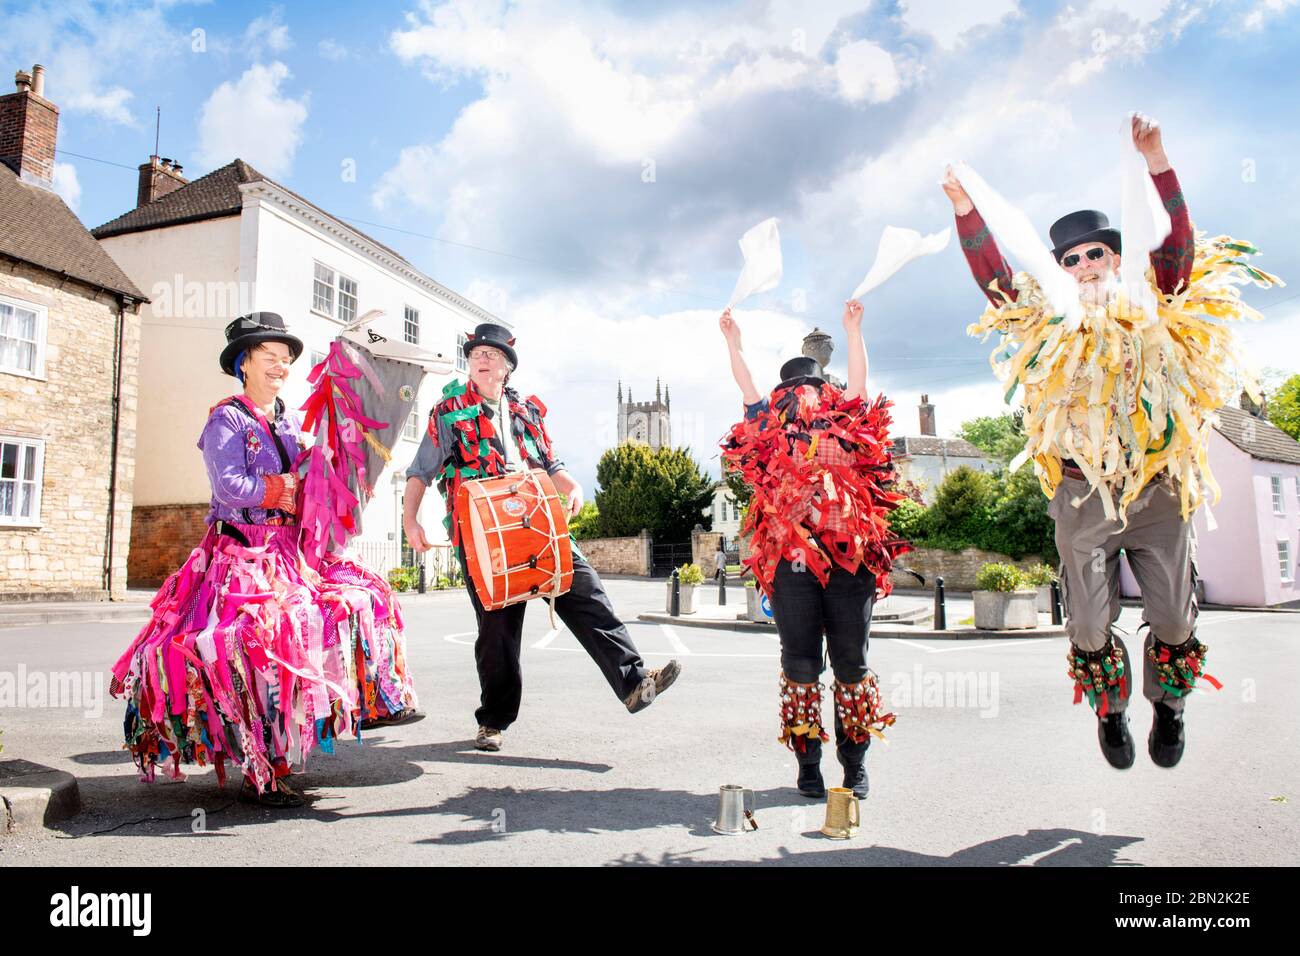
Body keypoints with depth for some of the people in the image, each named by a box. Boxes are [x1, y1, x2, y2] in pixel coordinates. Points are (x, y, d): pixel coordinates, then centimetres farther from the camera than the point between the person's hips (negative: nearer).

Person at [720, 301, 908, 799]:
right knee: (801, 662, 2)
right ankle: (807, 762, 12)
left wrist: (853, 328, 11)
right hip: (791, 556, 0)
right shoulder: (773, 433, 13)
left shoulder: (847, 430, 14)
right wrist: (733, 341, 17)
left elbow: (858, 382, 11)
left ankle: (855, 762, 16)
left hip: (849, 553, 1)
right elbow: (747, 386, 15)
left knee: (851, 660, 3)